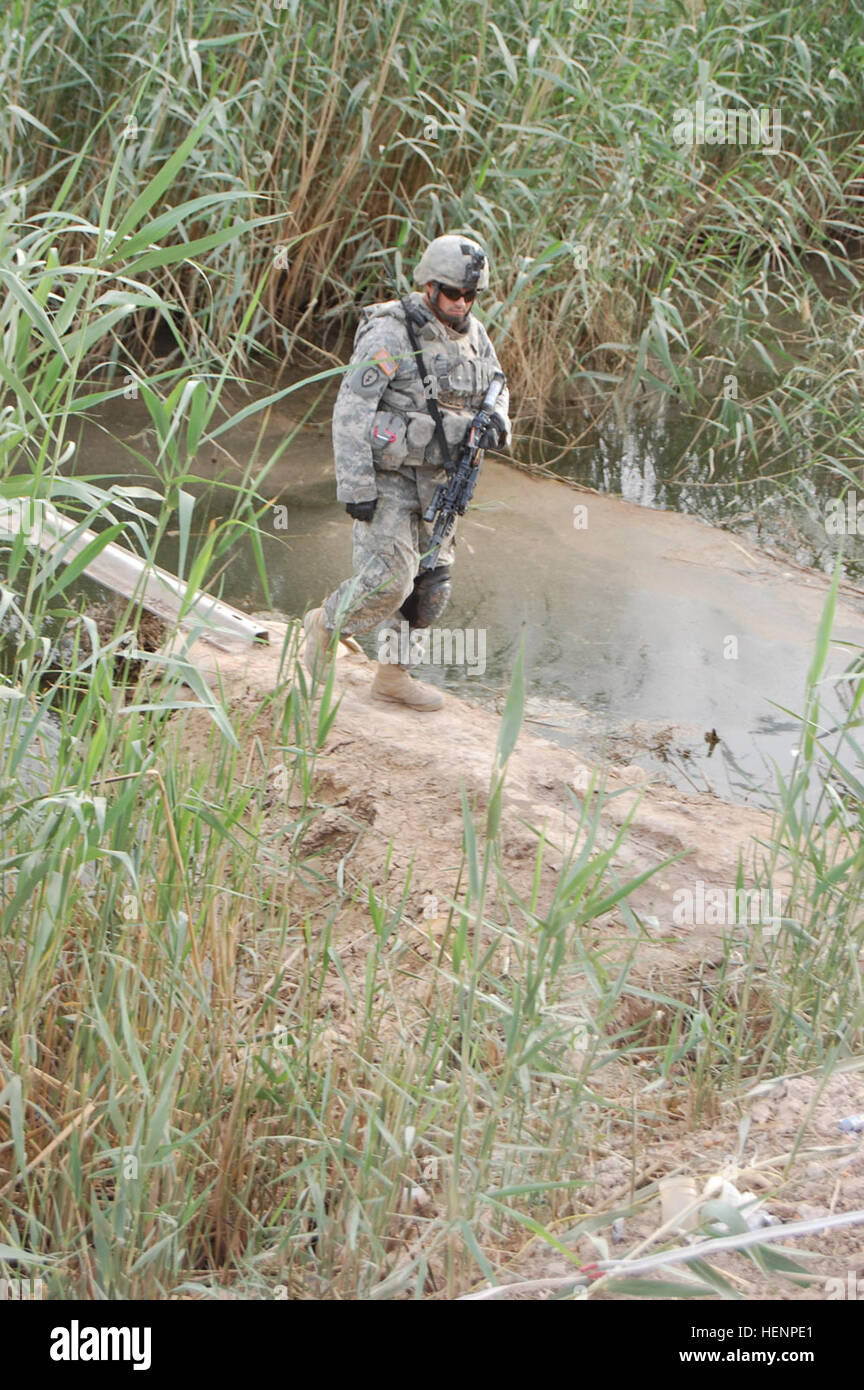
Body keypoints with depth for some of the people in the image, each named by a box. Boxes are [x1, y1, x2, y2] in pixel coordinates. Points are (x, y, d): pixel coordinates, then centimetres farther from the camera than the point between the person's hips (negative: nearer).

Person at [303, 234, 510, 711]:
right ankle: (326, 623, 15)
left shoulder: (473, 335, 6)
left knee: (431, 586, 7)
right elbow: (350, 413, -17)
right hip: (386, 477, -7)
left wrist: (495, 424, -3)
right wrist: (356, 488, -21)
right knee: (388, 580, -13)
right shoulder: (390, 335, -16)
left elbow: (496, 390, 22)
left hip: (435, 481, 7)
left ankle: (394, 674, 21)